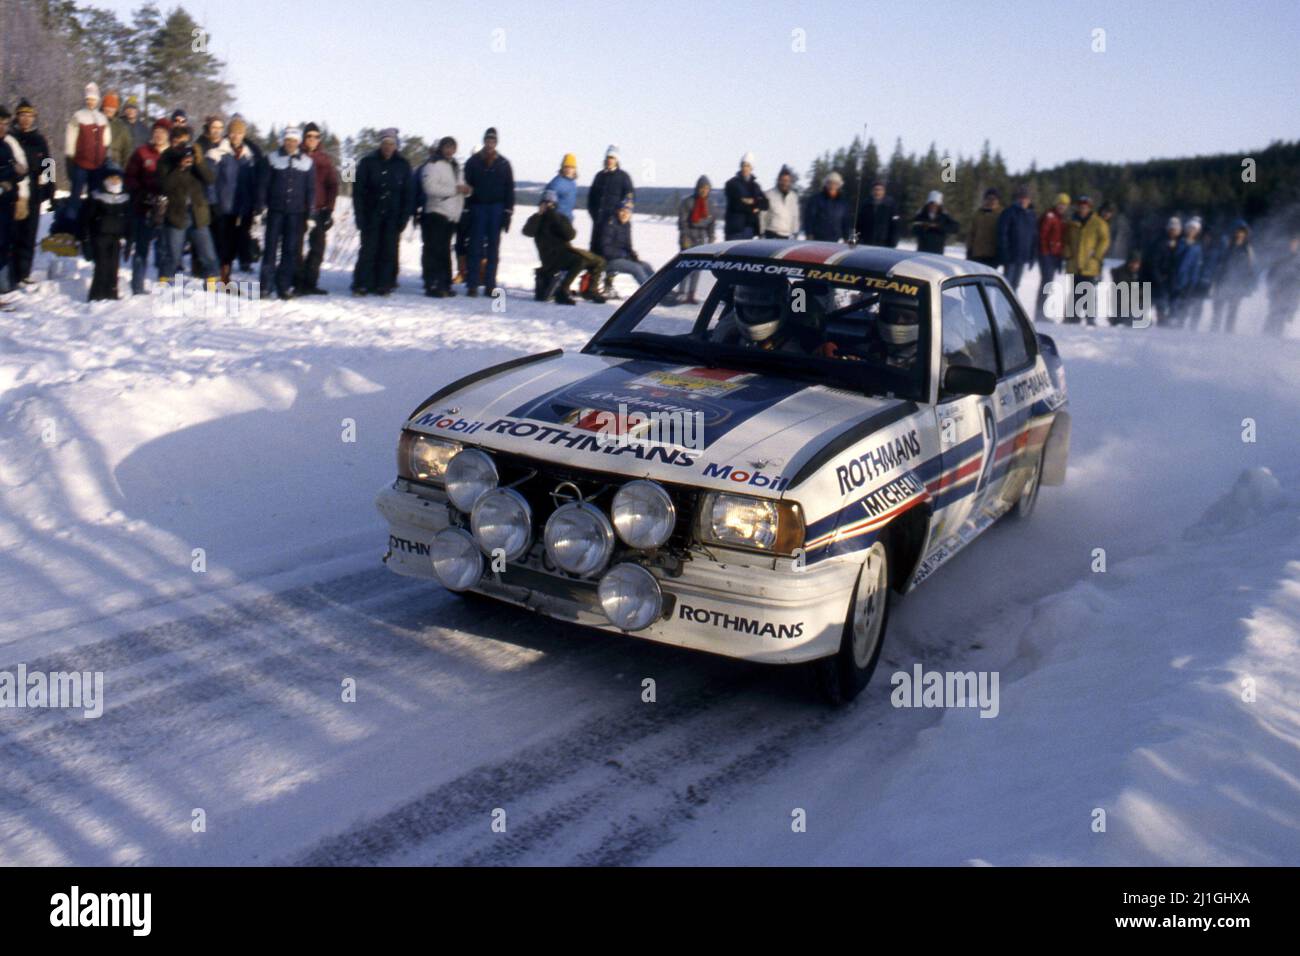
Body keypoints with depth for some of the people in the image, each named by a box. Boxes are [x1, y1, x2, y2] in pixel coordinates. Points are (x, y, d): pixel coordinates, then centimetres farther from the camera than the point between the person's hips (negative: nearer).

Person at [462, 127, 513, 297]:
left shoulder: (503, 164, 8)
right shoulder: (473, 162, 5)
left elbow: (509, 189, 7)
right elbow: (466, 185, 4)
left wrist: (508, 213, -1)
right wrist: (465, 210, -4)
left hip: (497, 209, 1)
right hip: (478, 208, -1)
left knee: (493, 248, 4)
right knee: (475, 247, -3)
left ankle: (490, 284, 8)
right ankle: (472, 284, -3)